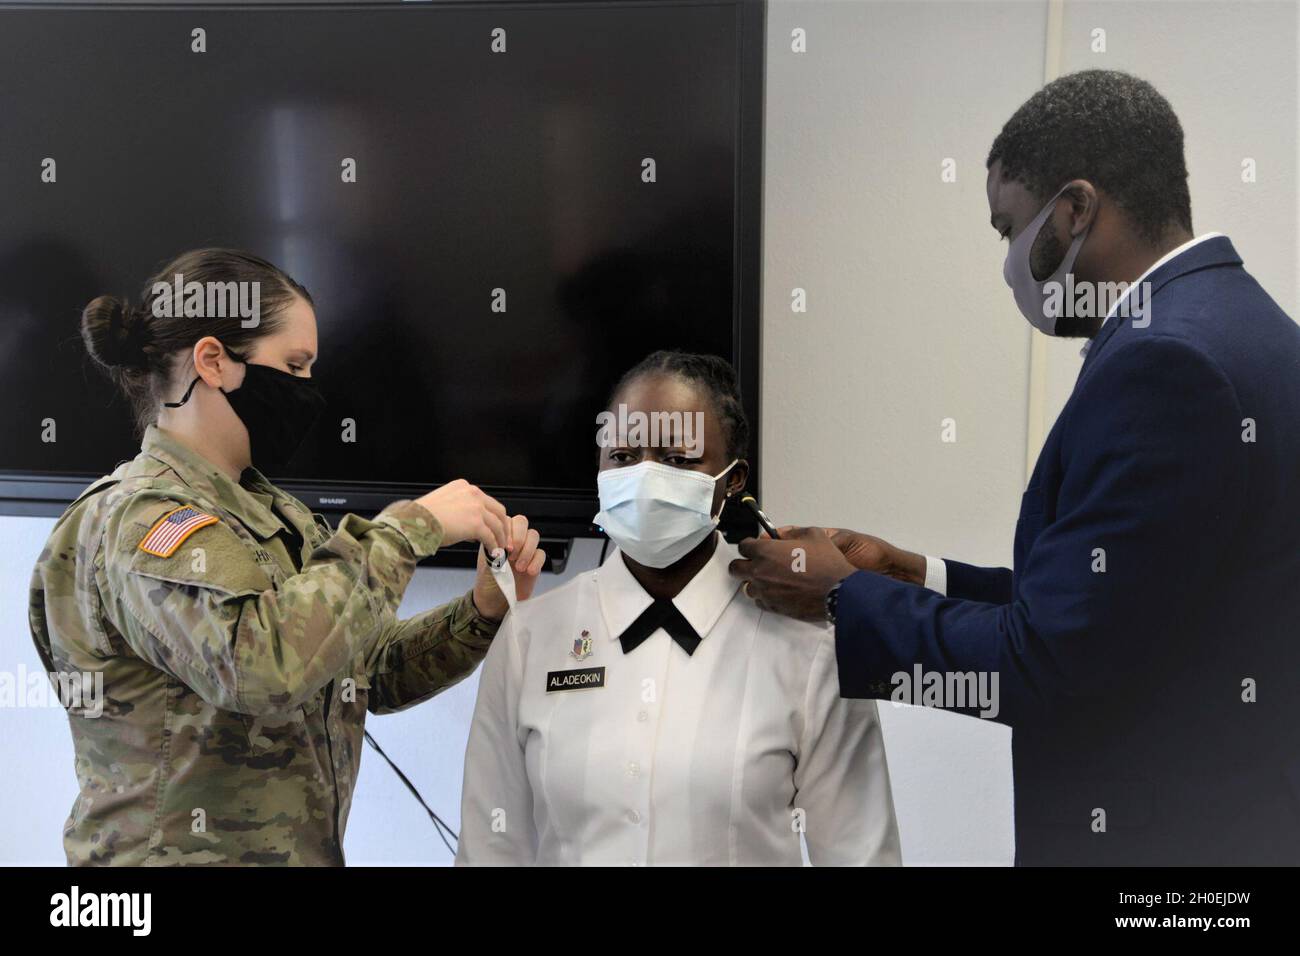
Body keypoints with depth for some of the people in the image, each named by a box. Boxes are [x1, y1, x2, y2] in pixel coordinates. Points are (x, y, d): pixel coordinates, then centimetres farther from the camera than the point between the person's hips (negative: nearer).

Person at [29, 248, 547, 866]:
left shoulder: (269, 513, 7)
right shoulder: (139, 519, -17)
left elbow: (378, 673, 8)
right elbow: (262, 662, -36)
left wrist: (485, 608, -7)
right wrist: (411, 527, -27)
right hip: (178, 852, -8)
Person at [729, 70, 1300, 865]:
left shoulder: (1166, 357, -24)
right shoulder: (1230, 320, 6)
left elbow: (1044, 662, -23)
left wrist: (844, 595, -10)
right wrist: (913, 577, 5)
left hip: (1164, 830, -8)